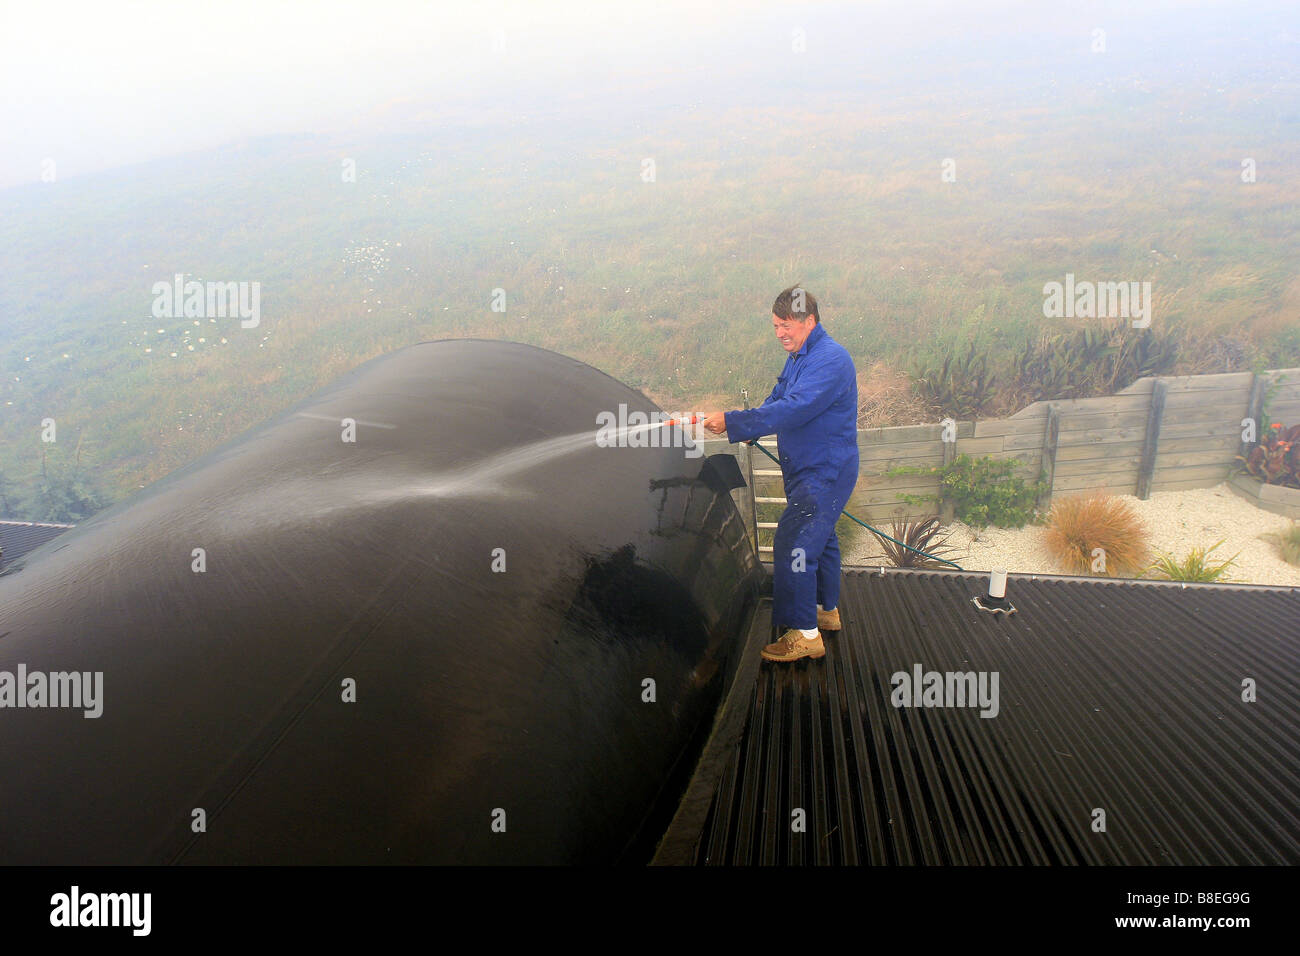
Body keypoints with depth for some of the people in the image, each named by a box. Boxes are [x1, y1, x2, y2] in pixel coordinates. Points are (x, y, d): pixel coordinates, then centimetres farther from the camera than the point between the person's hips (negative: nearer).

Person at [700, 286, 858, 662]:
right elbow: (776, 401, 15)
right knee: (819, 538, 22)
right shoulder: (799, 357, 10)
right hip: (807, 470, 10)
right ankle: (827, 610, 39)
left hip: (823, 473, -10)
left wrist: (732, 423, -32)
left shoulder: (830, 360, -22)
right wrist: (748, 428, -3)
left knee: (793, 546, -13)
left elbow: (792, 410, -32)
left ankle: (804, 634, -6)